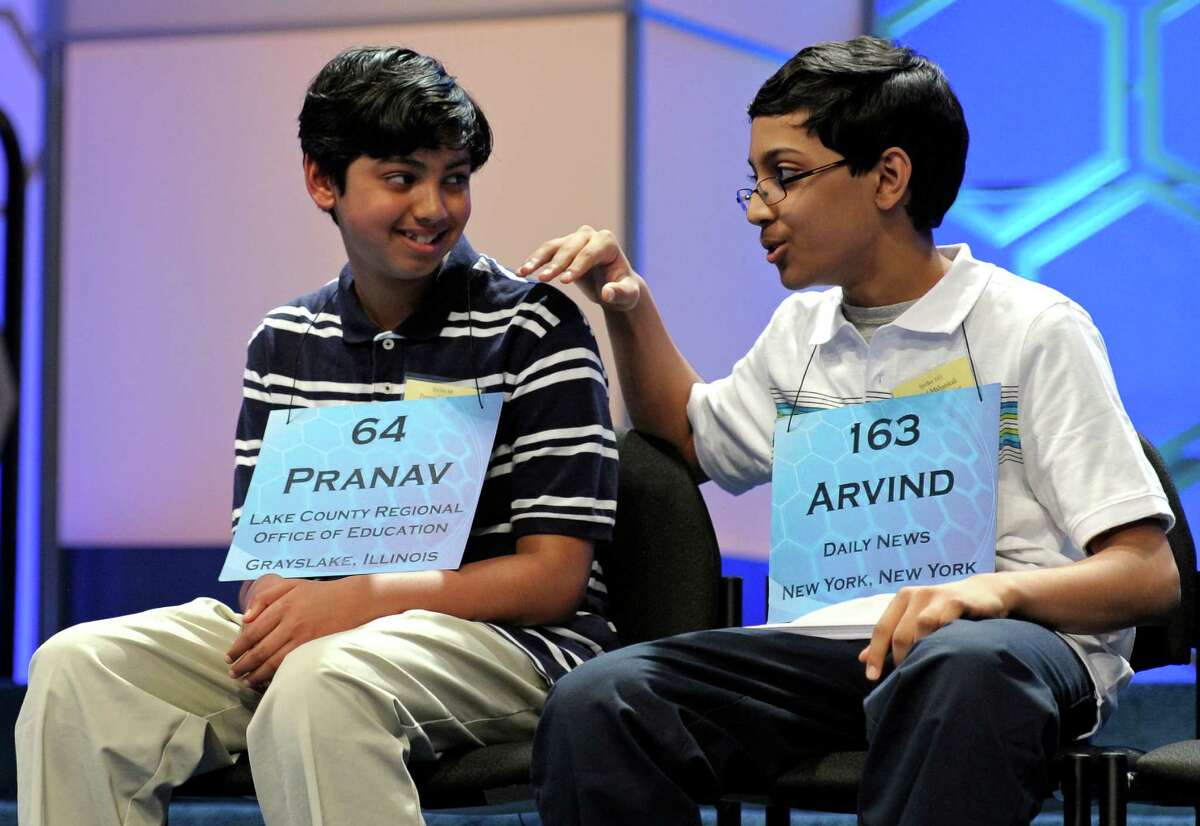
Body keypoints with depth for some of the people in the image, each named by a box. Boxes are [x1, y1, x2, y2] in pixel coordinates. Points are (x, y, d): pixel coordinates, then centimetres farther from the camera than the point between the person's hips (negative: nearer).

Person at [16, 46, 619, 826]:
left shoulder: (535, 327, -4)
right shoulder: (285, 343, 13)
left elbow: (553, 577, -9)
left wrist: (360, 598, -21)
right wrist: (275, 608, -16)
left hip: (505, 639, -5)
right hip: (315, 625, 5)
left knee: (318, 684, -39)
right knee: (76, 669, -16)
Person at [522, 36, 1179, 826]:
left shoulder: (1035, 330, -1)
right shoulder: (799, 332, 19)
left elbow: (1150, 573, -6)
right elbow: (693, 436, 41)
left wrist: (1002, 588, -27)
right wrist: (629, 308, 22)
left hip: (1011, 639, -5)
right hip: (833, 642, 5)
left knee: (962, 666, -43)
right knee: (595, 702, -22)